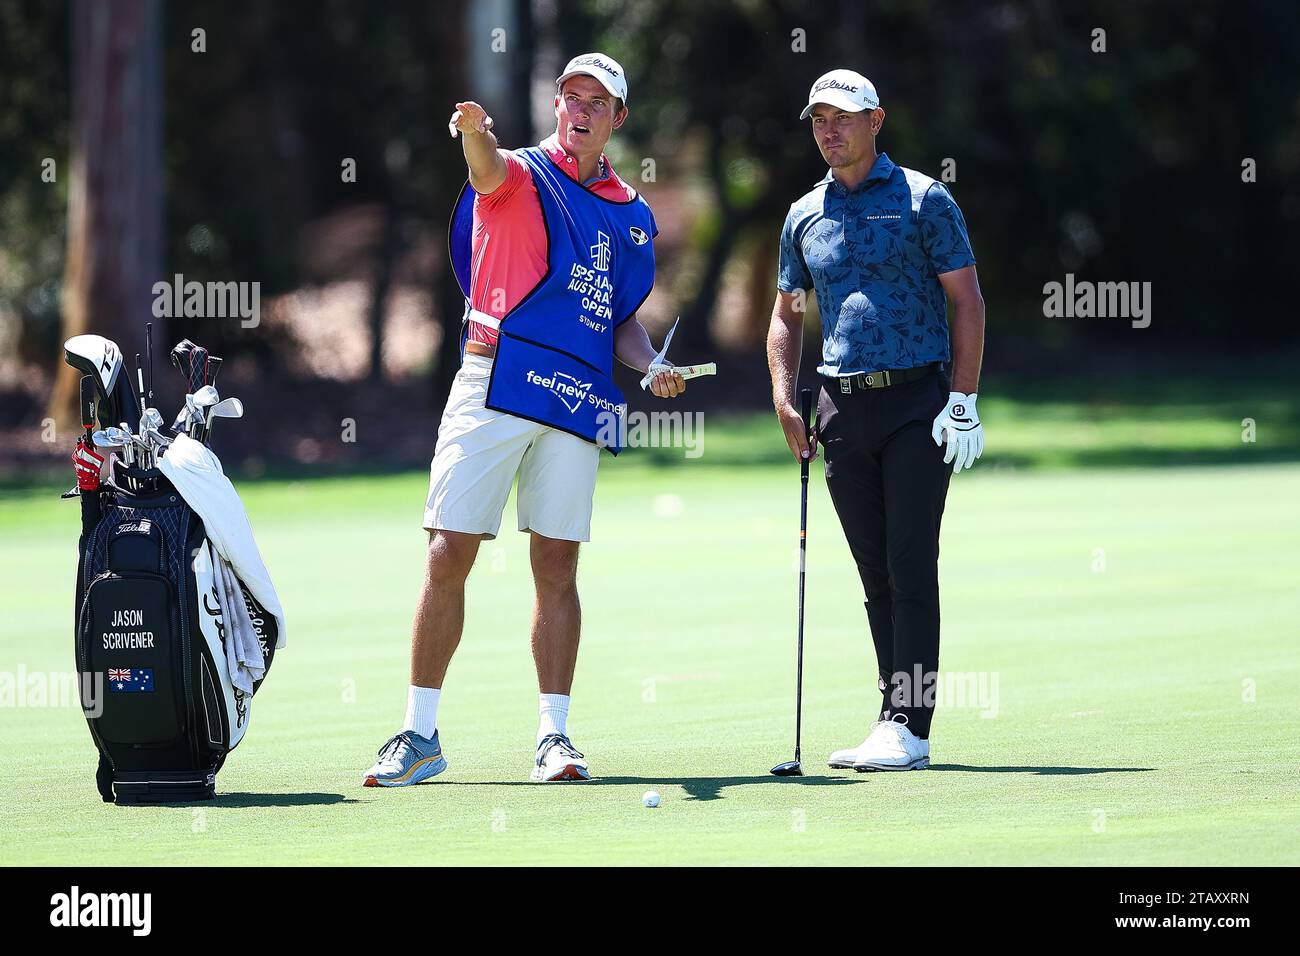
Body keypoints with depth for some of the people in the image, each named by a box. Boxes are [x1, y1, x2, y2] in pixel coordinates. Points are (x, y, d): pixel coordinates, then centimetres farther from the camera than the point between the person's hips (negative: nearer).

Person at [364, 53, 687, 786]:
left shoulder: (633, 216, 17)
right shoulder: (522, 175, 4)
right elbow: (490, 169, -22)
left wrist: (652, 367, 4)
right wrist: (476, 133, -46)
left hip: (578, 401, 3)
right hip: (496, 387, -3)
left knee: (558, 567, 4)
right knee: (449, 556, -5)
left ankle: (554, 734, 10)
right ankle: (420, 734, 0)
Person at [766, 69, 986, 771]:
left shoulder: (924, 200, -1)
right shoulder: (803, 217, 13)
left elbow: (967, 300, -2)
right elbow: (787, 315, 21)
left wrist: (963, 399, -10)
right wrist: (784, 399, 5)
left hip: (918, 402, -5)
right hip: (843, 407, 5)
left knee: (910, 566, -9)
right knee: (875, 573, 5)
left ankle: (907, 726, -11)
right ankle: (898, 717, 9)